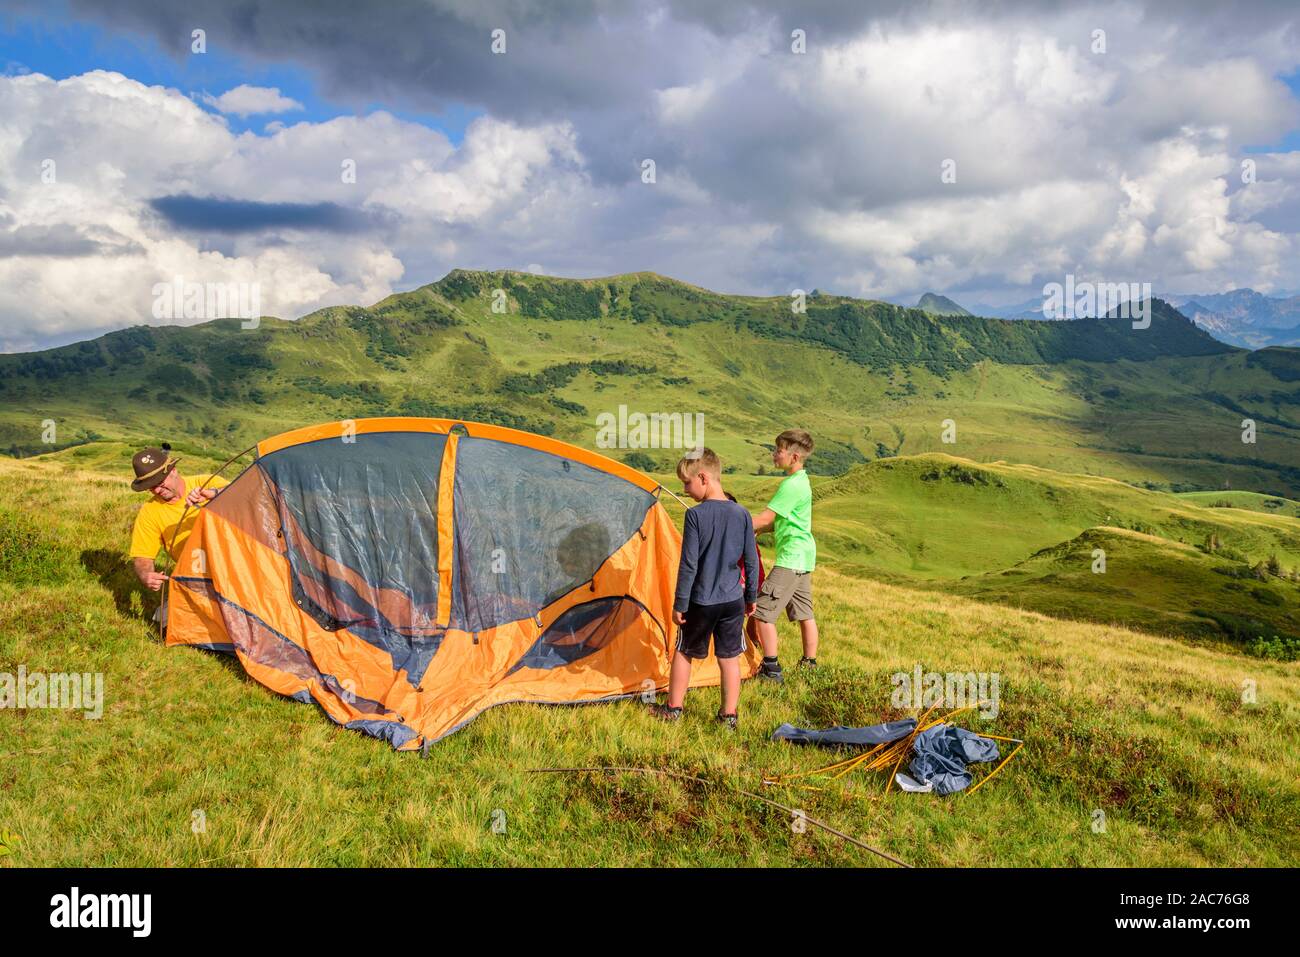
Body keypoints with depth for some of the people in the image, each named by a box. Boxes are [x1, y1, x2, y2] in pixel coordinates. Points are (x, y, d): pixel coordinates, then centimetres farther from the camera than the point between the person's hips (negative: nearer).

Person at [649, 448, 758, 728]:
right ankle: (729, 715, 17)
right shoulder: (742, 514, -2)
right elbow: (752, 562, 4)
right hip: (734, 601, 3)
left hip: (701, 602, -3)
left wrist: (679, 604, -6)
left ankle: (673, 709, 26)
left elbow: (688, 565, -14)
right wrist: (751, 597, 15)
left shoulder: (696, 515, -16)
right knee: (729, 658, 12)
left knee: (683, 652, 15)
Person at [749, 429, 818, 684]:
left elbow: (765, 519, -19)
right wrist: (748, 531, 12)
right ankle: (809, 664, 23)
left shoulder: (792, 485, -18)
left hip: (790, 558, -11)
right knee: (803, 612, 15)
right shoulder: (801, 481, 14)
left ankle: (771, 669, -7)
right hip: (804, 557, 11)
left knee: (763, 610, -9)